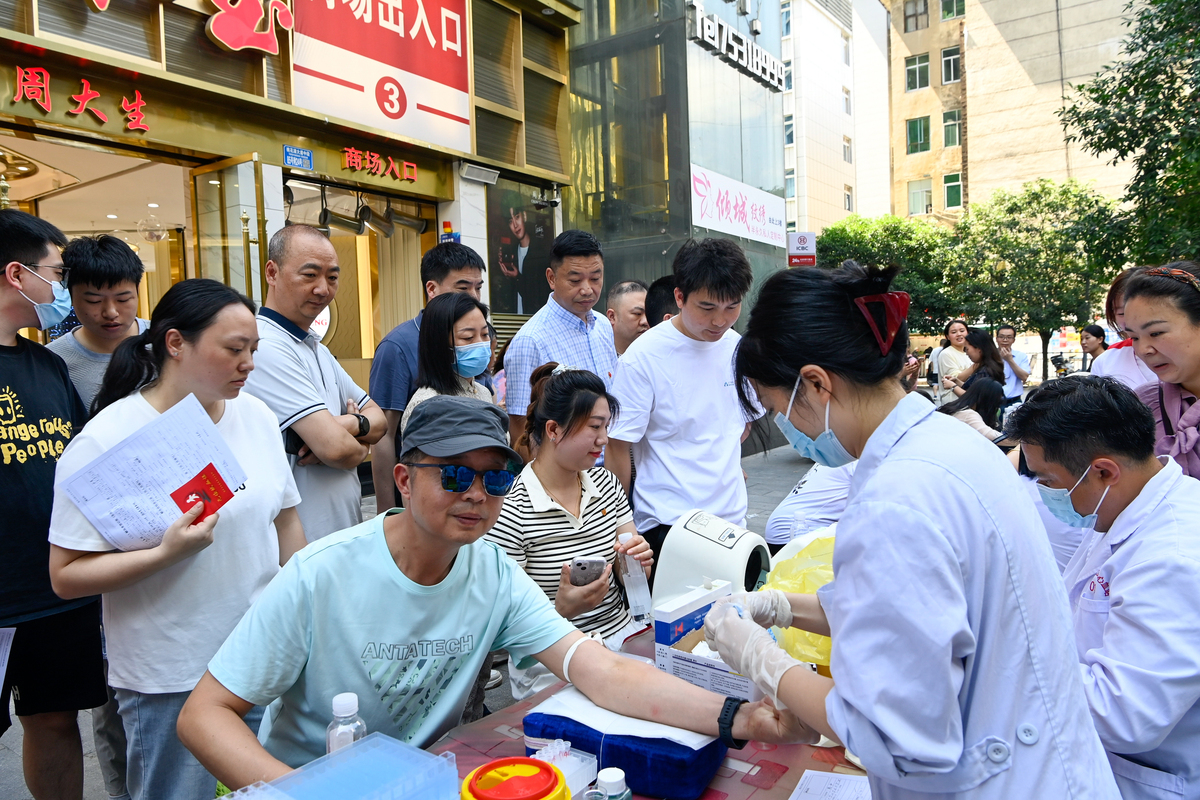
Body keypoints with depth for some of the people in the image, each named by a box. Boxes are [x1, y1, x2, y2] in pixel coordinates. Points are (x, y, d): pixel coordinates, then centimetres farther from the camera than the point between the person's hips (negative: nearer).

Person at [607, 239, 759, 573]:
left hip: (732, 518, 5)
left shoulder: (738, 348, 4)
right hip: (665, 524, -5)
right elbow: (618, 448, -10)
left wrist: (717, 461, 10)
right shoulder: (643, 357, -13)